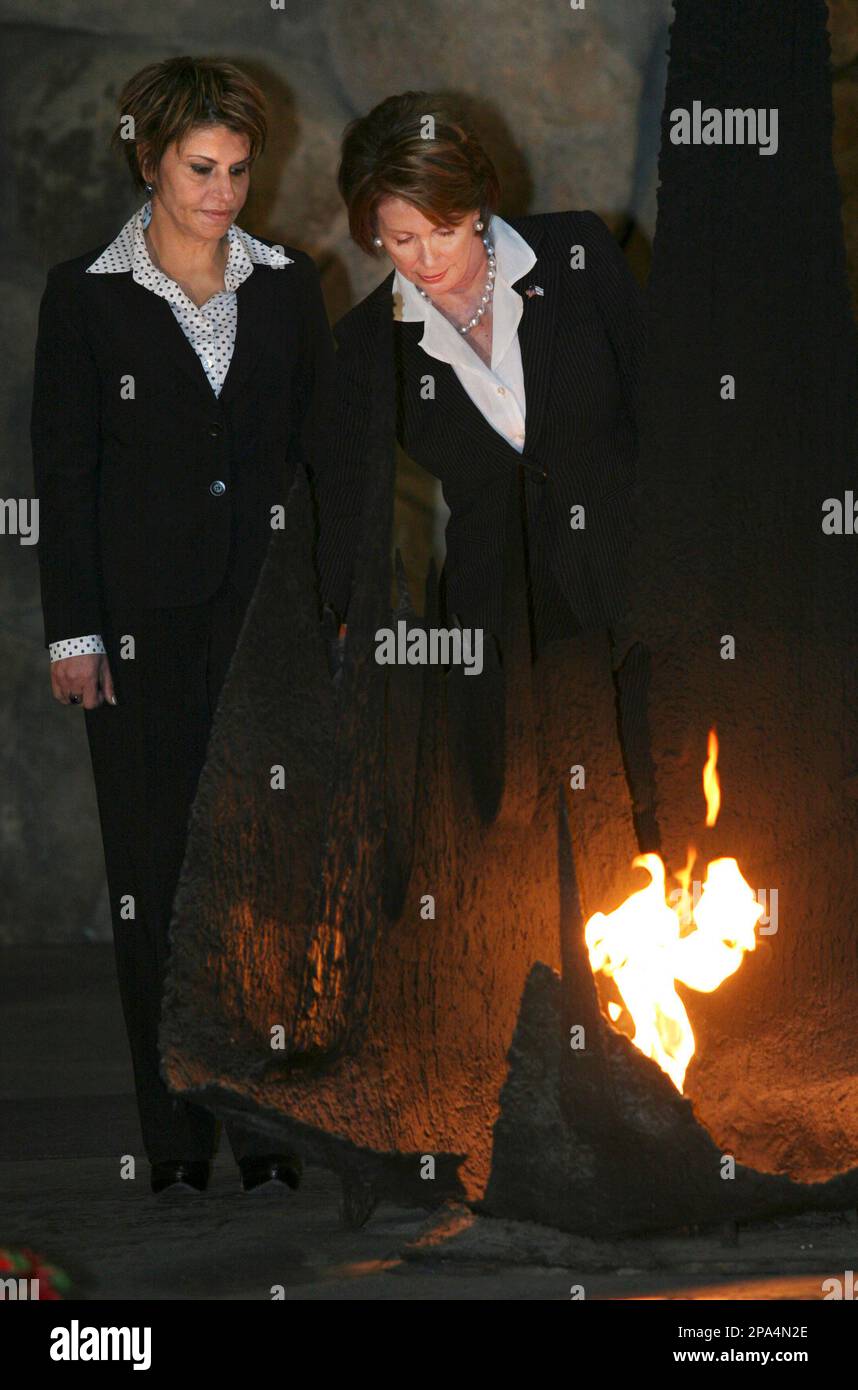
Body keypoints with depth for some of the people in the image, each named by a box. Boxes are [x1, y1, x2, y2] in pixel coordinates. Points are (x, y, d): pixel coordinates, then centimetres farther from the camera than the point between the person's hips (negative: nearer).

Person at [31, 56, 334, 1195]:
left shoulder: (287, 285, 8)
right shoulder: (85, 294, 0)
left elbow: (320, 446, 10)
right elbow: (63, 470, -1)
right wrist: (73, 631, -6)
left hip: (268, 609, 2)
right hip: (144, 619, -2)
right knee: (155, 874, 2)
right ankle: (177, 1139, 11)